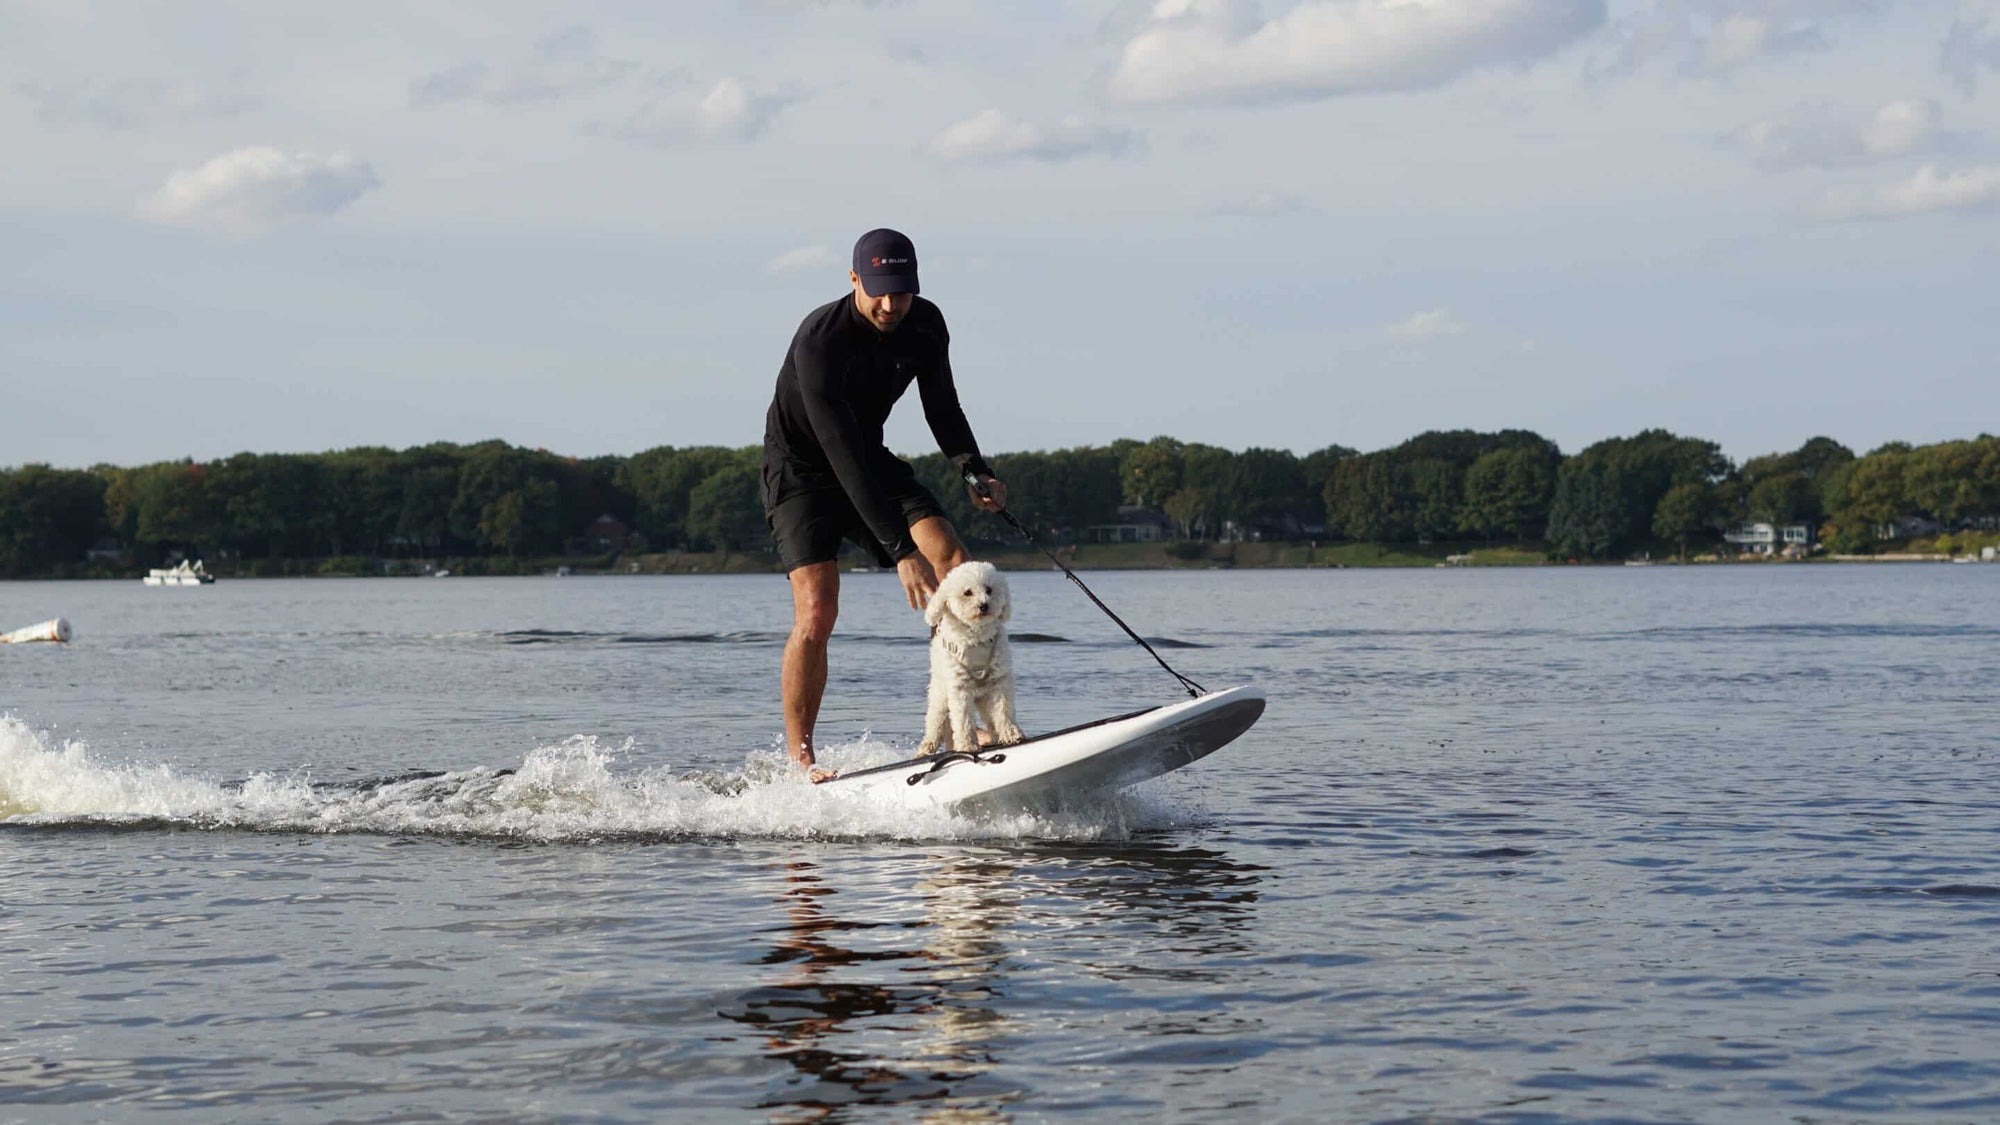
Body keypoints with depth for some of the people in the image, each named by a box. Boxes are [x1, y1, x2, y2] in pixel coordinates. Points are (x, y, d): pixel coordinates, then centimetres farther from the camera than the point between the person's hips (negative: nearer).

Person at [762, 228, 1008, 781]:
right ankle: (798, 757, -10)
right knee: (818, 610, -21)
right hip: (802, 470, -6)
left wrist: (974, 470, -14)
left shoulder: (925, 325, -10)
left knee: (952, 561, -16)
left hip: (870, 461, 6)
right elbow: (842, 451, -37)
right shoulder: (820, 340, -32)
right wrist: (900, 549, -42)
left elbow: (941, 406, 6)